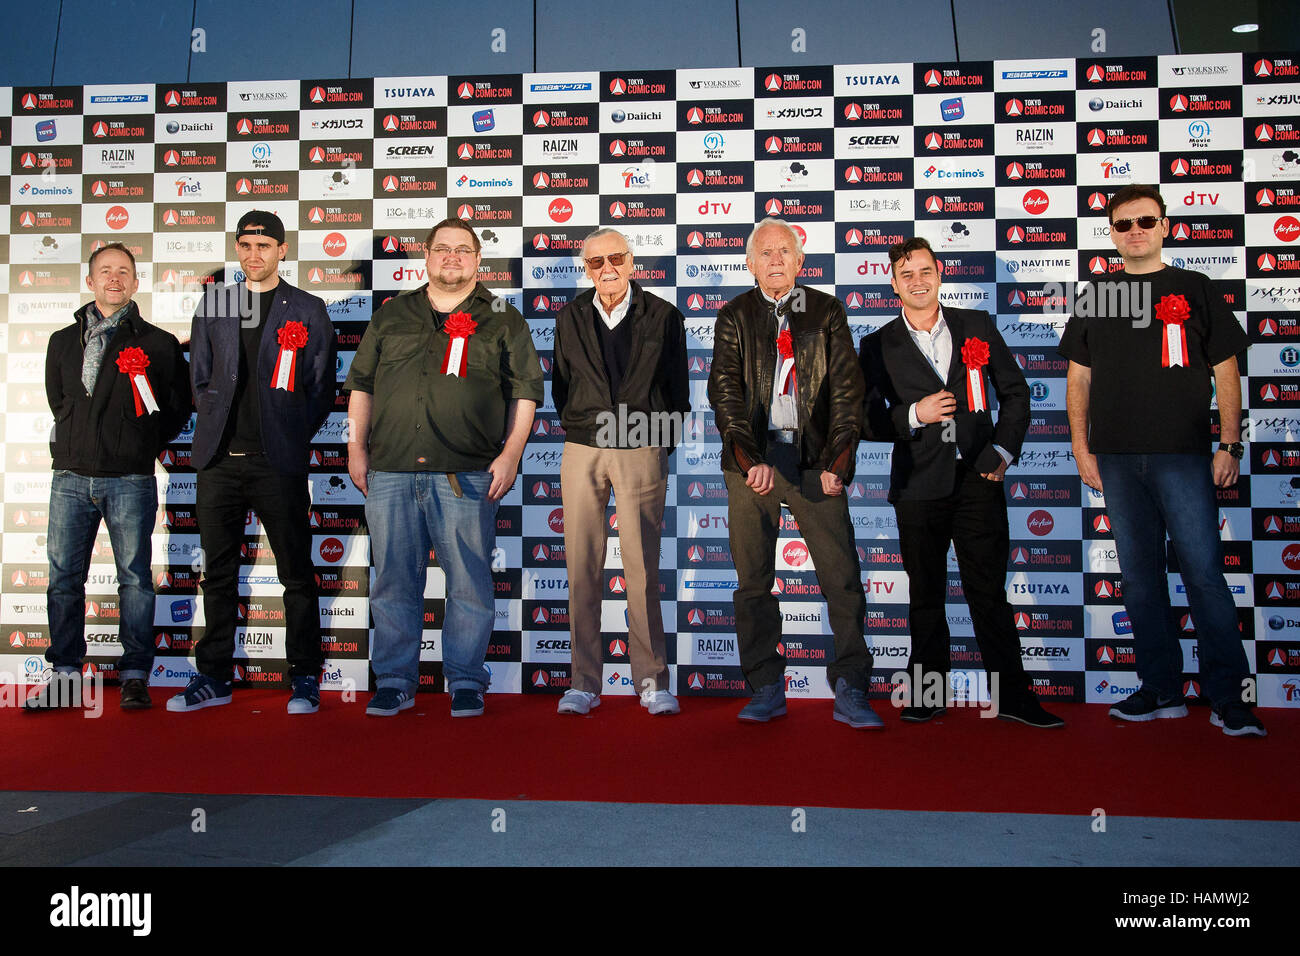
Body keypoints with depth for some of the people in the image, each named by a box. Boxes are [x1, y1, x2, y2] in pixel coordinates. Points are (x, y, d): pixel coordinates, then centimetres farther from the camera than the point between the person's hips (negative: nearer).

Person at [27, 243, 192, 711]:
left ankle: (134, 675, 9)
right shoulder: (64, 341, 15)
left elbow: (178, 408, 8)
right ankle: (65, 676, 15)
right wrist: (78, 441, 14)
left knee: (135, 577, 0)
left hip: (130, 480, -3)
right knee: (64, 578, 5)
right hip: (71, 477, 4)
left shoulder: (158, 344, 3)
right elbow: (58, 400, 24)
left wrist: (141, 446, 4)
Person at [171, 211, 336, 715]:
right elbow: (199, 377, 17)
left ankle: (305, 677, 12)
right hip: (219, 459, 4)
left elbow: (322, 389, 5)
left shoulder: (309, 311, 5)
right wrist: (215, 428, 7)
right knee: (218, 573, 10)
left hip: (278, 463, -3)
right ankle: (213, 677, 21)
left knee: (296, 573, 2)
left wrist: (292, 437, 0)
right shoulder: (213, 306, 14)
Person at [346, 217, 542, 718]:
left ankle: (465, 682, 14)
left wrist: (510, 454, -4)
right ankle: (394, 681, 19)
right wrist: (356, 447, 10)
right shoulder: (391, 315, 18)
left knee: (469, 583, 0)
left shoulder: (502, 319, 10)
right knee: (394, 581, 6)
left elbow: (525, 391, 5)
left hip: (466, 475, -2)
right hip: (390, 471, 3)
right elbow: (361, 384, 19)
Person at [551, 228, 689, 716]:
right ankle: (584, 683, 12)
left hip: (642, 454, -2)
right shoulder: (571, 319, 11)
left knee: (643, 570, -1)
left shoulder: (663, 316, 5)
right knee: (582, 570, 2)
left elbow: (678, 390, 8)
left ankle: (652, 681, 11)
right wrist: (580, 431, 9)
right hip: (582, 453, 2)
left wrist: (662, 444, 4)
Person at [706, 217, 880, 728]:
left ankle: (850, 693, 6)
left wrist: (837, 462, -7)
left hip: (814, 461, 0)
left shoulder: (827, 312, 10)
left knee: (843, 578, -4)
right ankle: (766, 690, 16)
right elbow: (724, 390, -1)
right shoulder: (734, 317, 9)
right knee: (753, 580, 5)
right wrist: (750, 460, -14)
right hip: (752, 461, 1)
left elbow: (847, 389, 4)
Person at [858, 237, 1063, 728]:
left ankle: (1013, 695, 14)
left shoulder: (978, 326, 9)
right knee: (926, 596, 9)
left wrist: (1004, 450, 2)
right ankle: (927, 695, 20)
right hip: (918, 485, 0)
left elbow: (1015, 391, 13)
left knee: (990, 592, 3)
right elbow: (867, 420, 3)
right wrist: (914, 415, -14)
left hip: (978, 479, 0)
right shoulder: (879, 346, 5)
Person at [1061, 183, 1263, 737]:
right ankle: (1162, 690, 16)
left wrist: (1230, 445, -2)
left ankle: (1231, 696, 5)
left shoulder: (1194, 290, 7)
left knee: (1204, 572, -5)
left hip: (1184, 456, -2)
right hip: (1117, 459, 3)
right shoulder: (1093, 298, 12)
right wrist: (1081, 448, 4)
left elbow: (1225, 372, 6)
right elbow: (1078, 379, 13)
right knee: (1139, 575, 6)